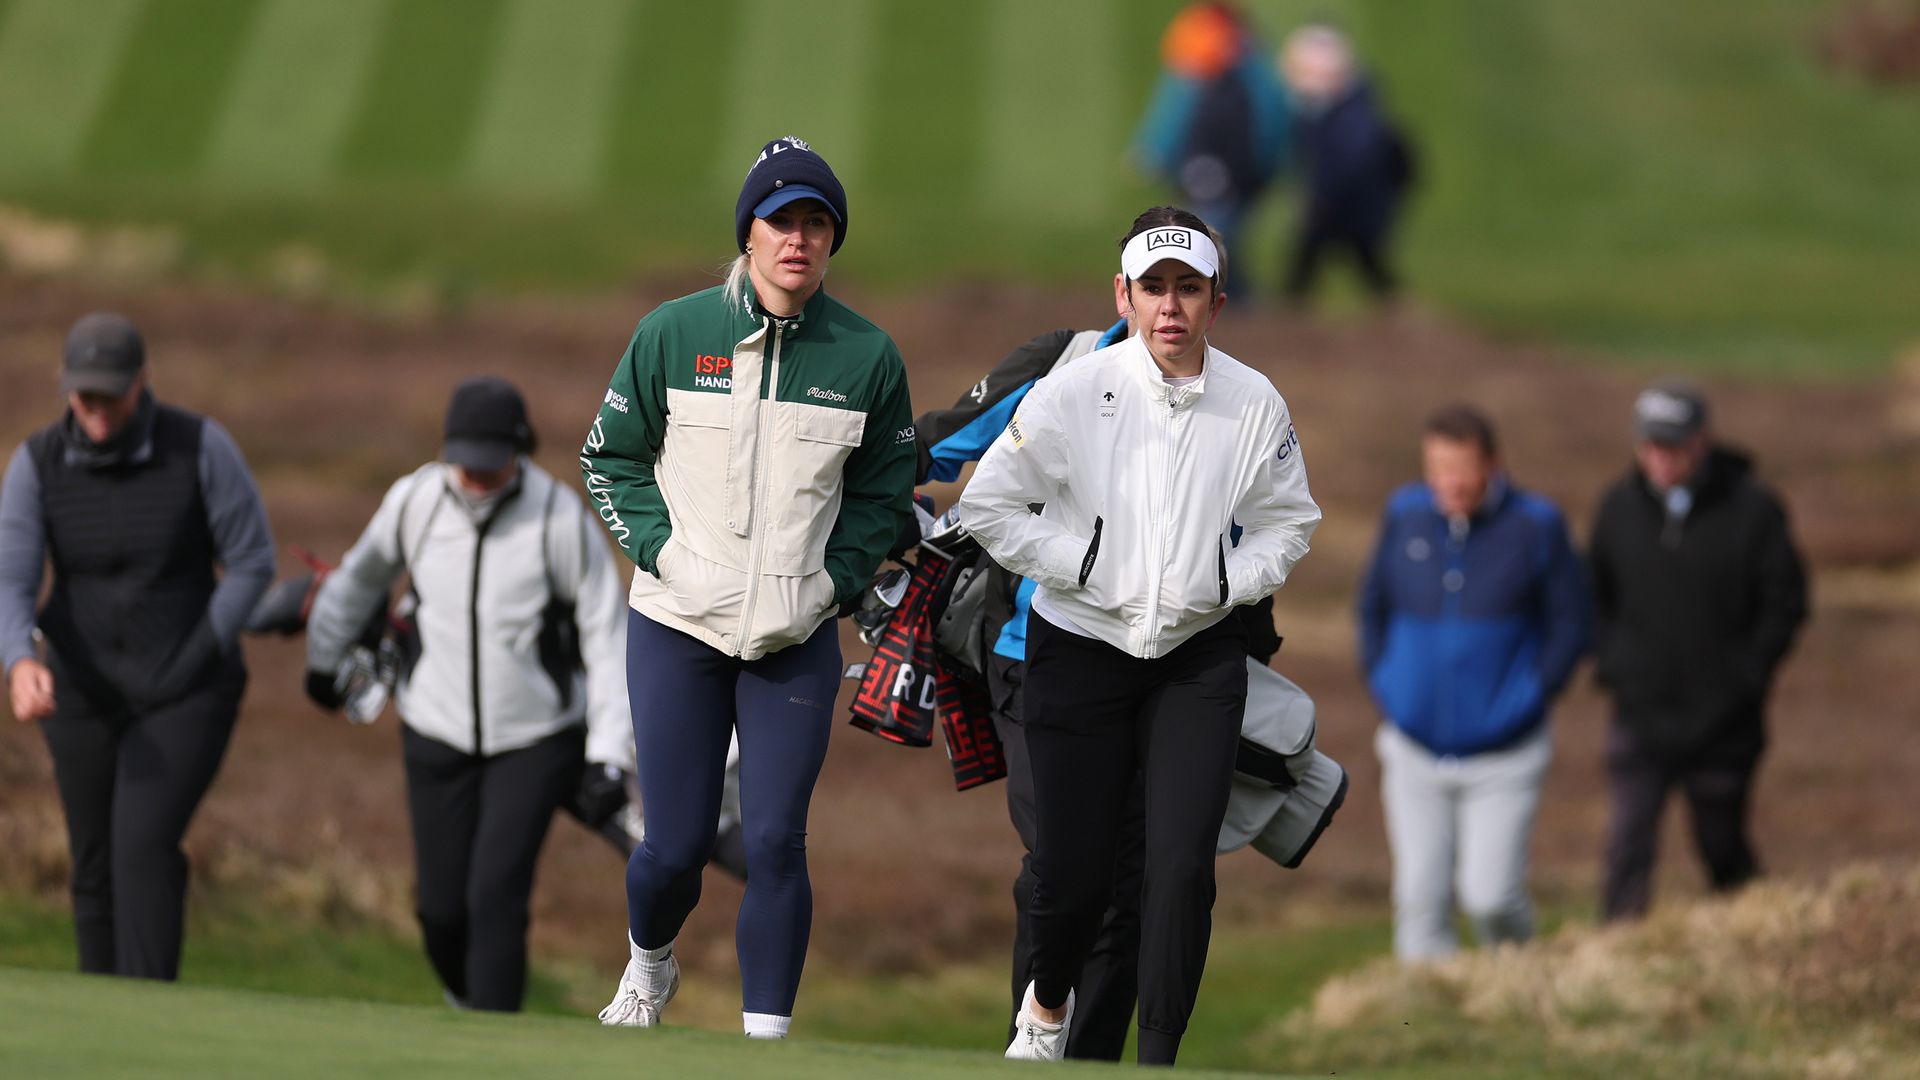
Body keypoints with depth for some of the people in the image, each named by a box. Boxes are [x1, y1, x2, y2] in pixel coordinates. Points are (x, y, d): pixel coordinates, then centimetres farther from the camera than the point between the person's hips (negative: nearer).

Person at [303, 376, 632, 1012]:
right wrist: (323, 661, 26)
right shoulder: (416, 500, -12)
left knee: (496, 894, -16)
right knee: (442, 905, 7)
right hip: (438, 737, 3)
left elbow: (607, 636, -13)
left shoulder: (561, 519, -21)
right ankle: (465, 990, 41)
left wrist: (610, 752, -18)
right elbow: (362, 575, 10)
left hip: (536, 738, -3)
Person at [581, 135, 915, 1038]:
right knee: (675, 843, 1)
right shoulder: (675, 334, -1)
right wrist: (659, 550, -5)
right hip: (678, 624, 0)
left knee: (775, 842, -9)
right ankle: (649, 964, 33)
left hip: (797, 638, 0)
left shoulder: (866, 355, 1)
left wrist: (836, 578, -1)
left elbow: (885, 489, 12)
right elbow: (612, 455, 8)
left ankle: (766, 1033, -1)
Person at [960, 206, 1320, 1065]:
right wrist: (1076, 564, -12)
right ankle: (1047, 1004, 34)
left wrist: (1228, 582, -7)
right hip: (1080, 649, -1)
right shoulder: (1073, 394, -11)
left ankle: (1157, 1063, -3)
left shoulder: (1256, 406, -5)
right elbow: (988, 504, -3)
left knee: (1182, 864, -11)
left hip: (1199, 661, 1)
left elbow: (1288, 524, 10)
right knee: (1073, 870, 2)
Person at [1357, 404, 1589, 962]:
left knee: (1489, 897, -8)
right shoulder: (1406, 516, 0)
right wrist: (1383, 683, 4)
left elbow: (1569, 624, -2)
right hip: (1416, 753, 3)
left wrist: (1530, 697, -11)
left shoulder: (1537, 527, -9)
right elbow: (1375, 603, 14)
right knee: (1420, 901, 0)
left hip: (1502, 760, -3)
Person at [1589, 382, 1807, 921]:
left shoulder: (1751, 509, -9)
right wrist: (1611, 664, 3)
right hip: (1640, 718, 1)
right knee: (1628, 842, -11)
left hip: (1723, 726, -1)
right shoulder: (1619, 507, 1)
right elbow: (1594, 595, 15)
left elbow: (1785, 603, -4)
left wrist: (1746, 678, -9)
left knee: (1723, 846, 12)